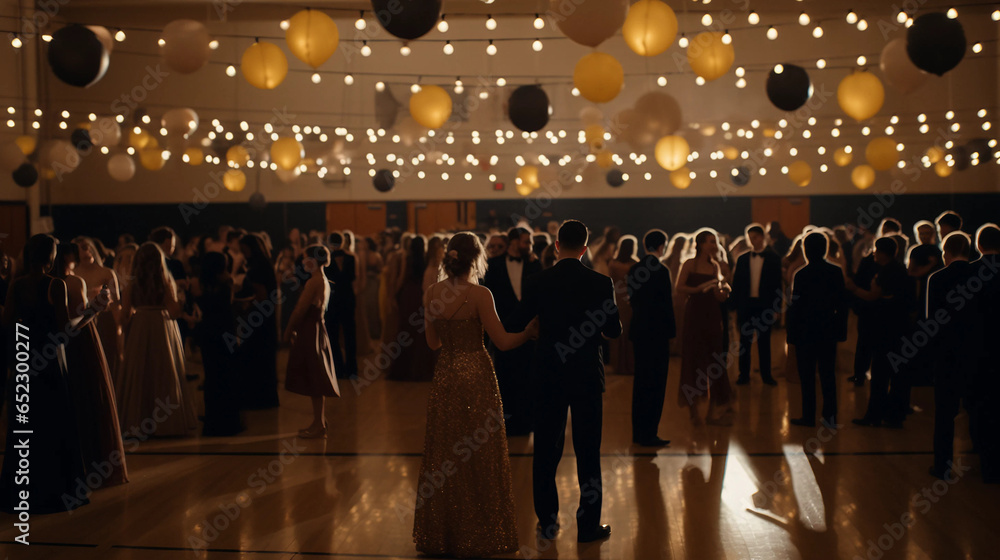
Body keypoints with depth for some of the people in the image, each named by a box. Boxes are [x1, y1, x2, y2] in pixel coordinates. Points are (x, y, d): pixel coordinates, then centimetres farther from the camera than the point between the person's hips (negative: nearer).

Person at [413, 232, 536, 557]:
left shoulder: (432, 294, 1)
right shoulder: (479, 295, -15)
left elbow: (433, 342, 9)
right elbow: (503, 342, -13)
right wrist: (533, 329, 2)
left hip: (445, 377, 5)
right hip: (476, 377, -5)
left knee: (443, 456, 14)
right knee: (479, 457, 6)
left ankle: (441, 533, 24)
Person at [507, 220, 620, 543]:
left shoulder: (538, 282, -6)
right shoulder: (601, 283, -9)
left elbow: (513, 327, 0)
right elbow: (614, 331, -1)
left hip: (549, 376, 1)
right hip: (587, 376, -1)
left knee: (546, 450, 12)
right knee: (588, 452, 7)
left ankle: (548, 522, 18)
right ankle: (588, 526, 12)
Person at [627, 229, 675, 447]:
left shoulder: (634, 270, 7)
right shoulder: (661, 271, -14)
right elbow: (667, 304, -14)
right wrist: (671, 333, -7)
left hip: (638, 330, 7)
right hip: (657, 332, -7)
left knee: (640, 381, 15)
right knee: (655, 383, 0)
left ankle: (638, 433, 21)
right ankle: (648, 434, 3)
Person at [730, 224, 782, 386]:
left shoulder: (773, 258, 2)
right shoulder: (742, 259, 9)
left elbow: (777, 283, 1)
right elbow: (736, 284, 8)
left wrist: (776, 307, -5)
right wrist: (735, 306, 2)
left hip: (765, 305, -2)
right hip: (746, 304, 2)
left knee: (764, 341, 5)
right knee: (745, 341, 5)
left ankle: (766, 375, 12)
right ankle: (744, 375, 12)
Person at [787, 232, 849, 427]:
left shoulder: (801, 274, -12)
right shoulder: (837, 272, 1)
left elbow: (795, 307, -11)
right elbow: (842, 303, 4)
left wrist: (792, 334, -5)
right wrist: (842, 331, 10)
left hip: (806, 331, -4)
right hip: (829, 331, 4)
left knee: (807, 376, 3)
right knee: (828, 373, 10)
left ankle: (808, 416, 7)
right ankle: (830, 415, 11)